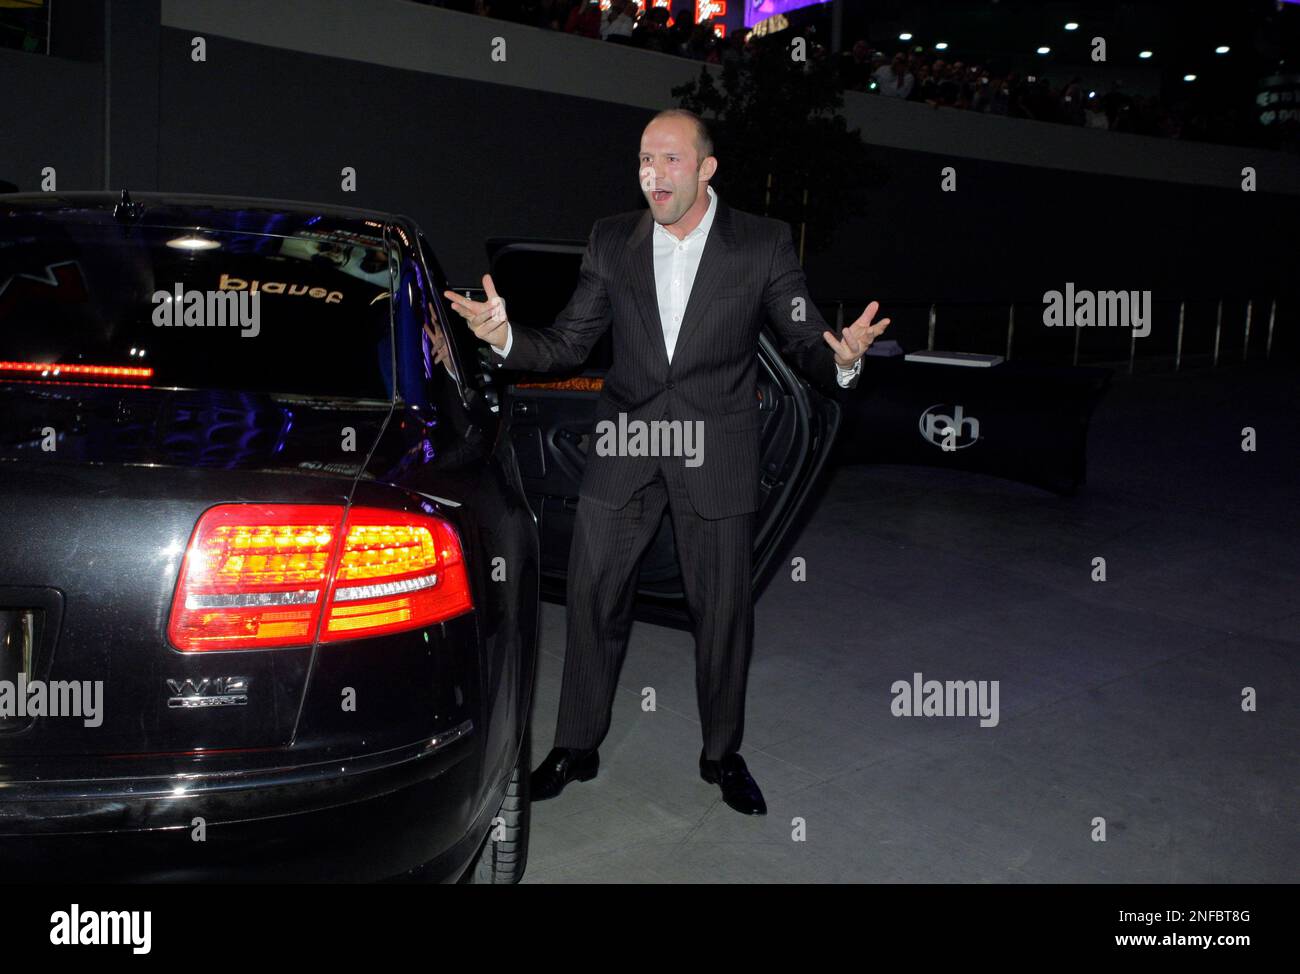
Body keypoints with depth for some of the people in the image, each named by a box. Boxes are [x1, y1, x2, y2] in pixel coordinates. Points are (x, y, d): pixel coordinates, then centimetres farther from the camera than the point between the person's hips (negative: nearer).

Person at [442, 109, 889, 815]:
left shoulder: (764, 243, -3)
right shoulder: (611, 241, 3)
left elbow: (805, 345, -2)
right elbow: (569, 344, 4)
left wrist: (841, 357, -25)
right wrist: (506, 338, -15)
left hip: (716, 457, -2)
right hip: (624, 451, 2)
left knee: (723, 611, 7)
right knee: (593, 600, 7)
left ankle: (723, 755, 29)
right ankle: (576, 748, 26)